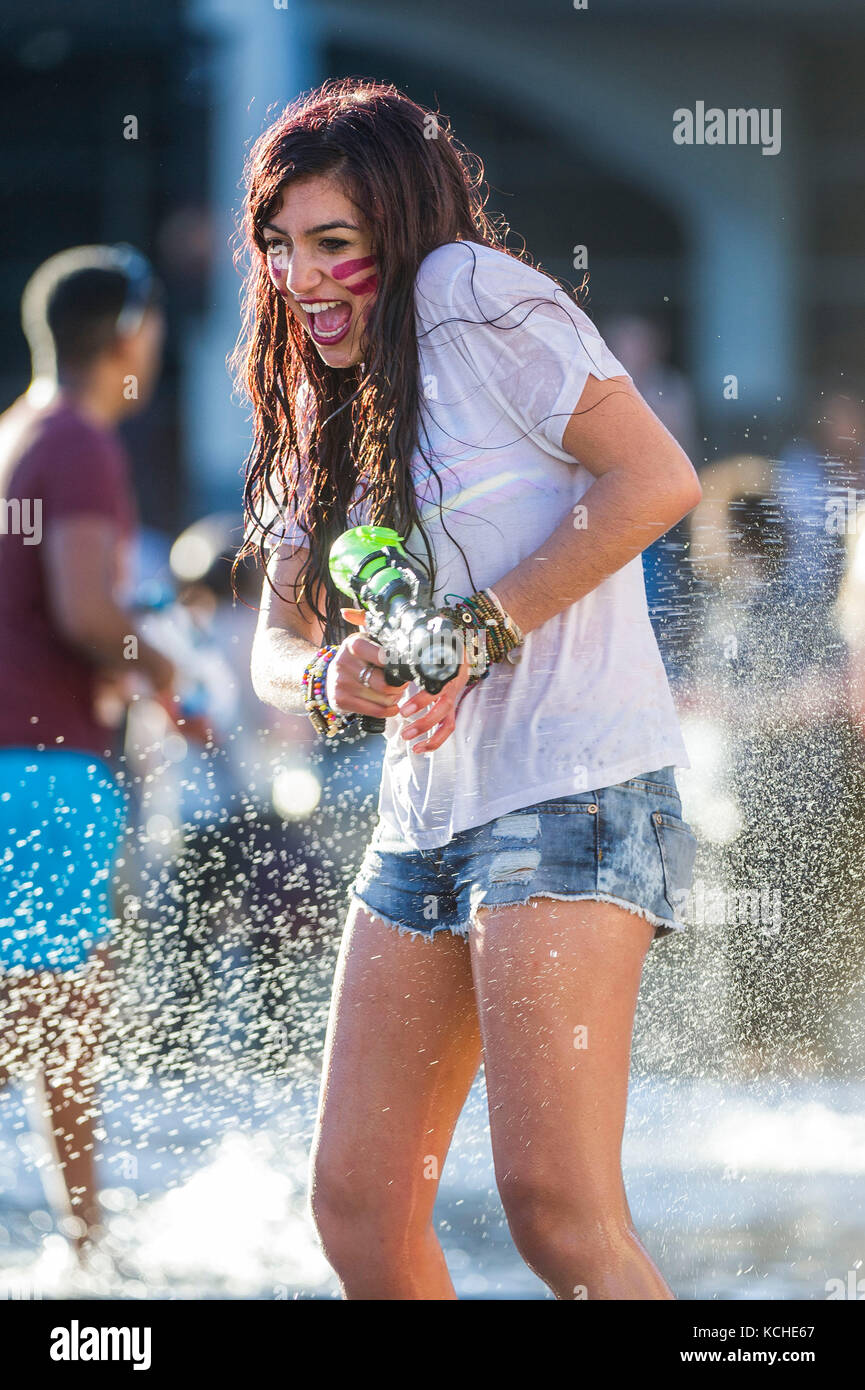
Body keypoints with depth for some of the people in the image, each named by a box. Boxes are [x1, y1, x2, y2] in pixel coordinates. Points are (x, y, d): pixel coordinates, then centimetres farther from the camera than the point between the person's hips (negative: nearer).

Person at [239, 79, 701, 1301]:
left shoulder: (471, 295, -6)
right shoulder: (321, 415, 19)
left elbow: (657, 476, -15)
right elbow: (278, 641, 17)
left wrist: (480, 630, -14)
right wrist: (330, 679, -8)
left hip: (572, 792, -9)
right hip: (427, 819, 9)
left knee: (557, 1206, -19)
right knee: (359, 1209, 4)